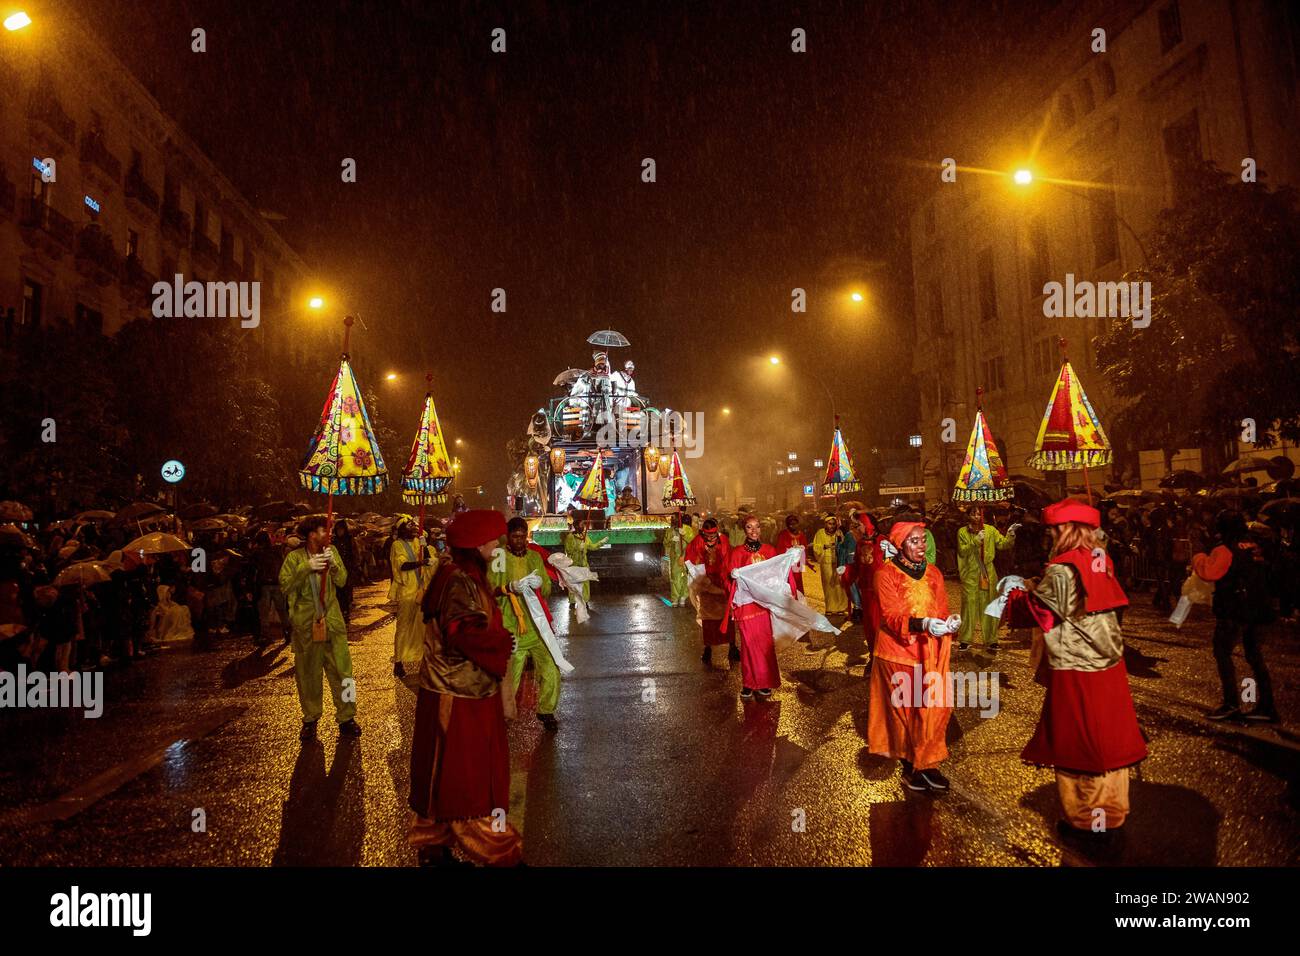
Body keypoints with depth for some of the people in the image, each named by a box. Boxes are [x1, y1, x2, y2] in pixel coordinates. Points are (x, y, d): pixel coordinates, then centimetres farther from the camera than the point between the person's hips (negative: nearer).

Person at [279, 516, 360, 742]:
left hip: (332, 621, 2)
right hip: (305, 624, -2)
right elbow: (285, 585, -14)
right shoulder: (294, 558, -5)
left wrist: (333, 563, -21)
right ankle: (310, 719, 24)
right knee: (308, 673, 9)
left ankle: (346, 717, 12)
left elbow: (342, 581, -4)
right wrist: (306, 568, -24)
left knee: (341, 670, 1)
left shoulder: (331, 553, 4)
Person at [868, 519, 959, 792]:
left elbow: (941, 611, 6)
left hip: (930, 654, 4)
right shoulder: (886, 573, -8)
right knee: (904, 709, 5)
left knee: (933, 708, 3)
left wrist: (950, 622, -18)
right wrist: (922, 624, -34)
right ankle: (909, 766, 18)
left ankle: (927, 764, 18)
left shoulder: (933, 573, 8)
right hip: (898, 652, -4)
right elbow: (892, 615, -18)